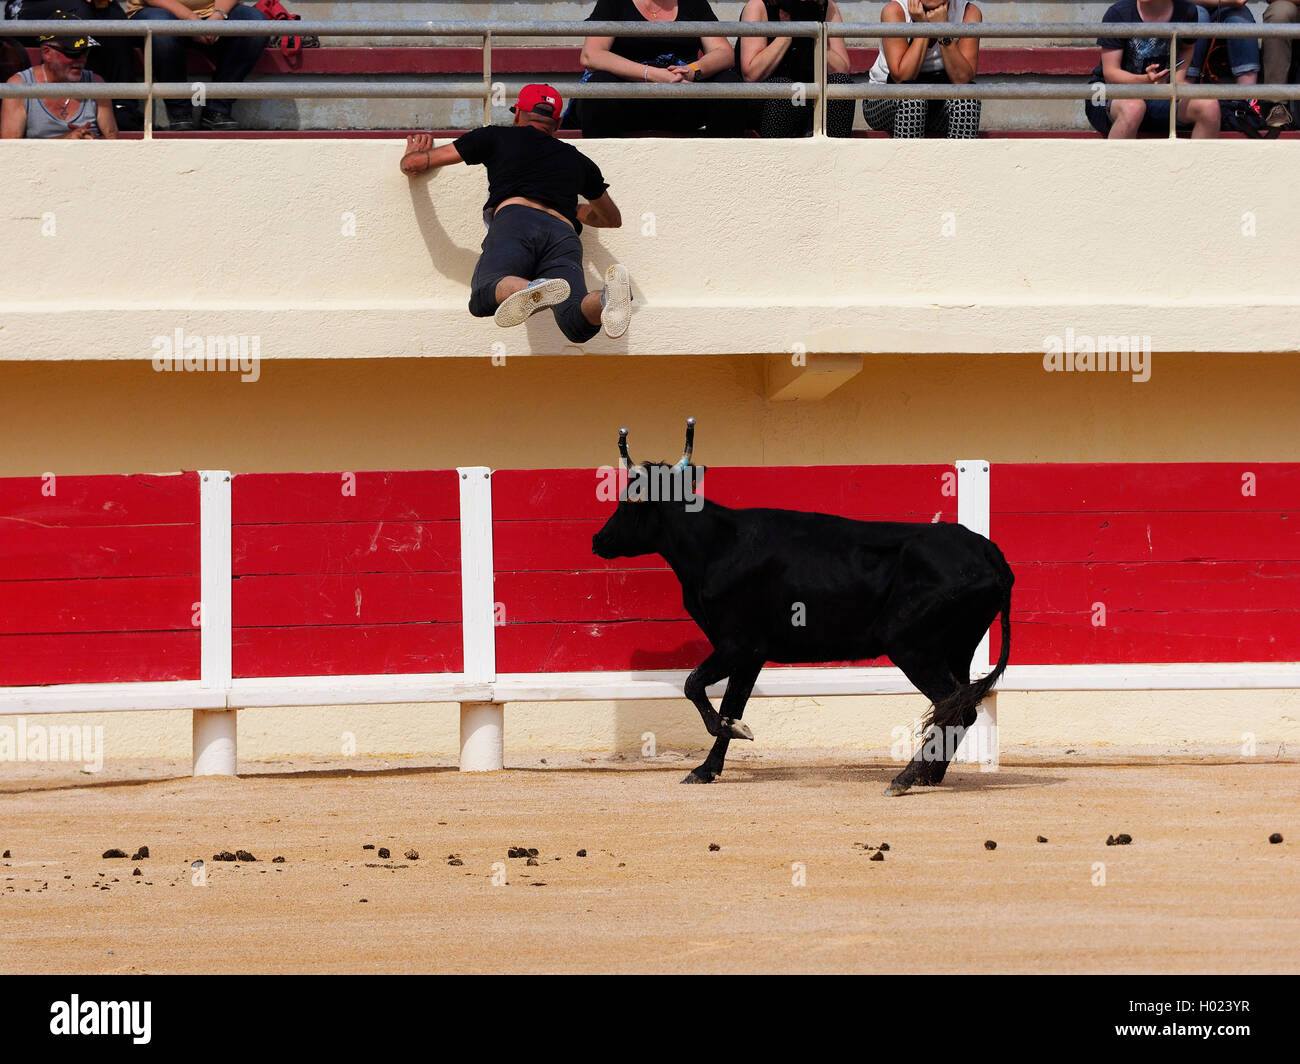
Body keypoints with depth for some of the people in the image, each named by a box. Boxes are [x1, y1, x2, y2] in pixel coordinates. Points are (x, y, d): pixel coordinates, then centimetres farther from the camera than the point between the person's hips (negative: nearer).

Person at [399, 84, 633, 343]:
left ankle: (535, 291, -58)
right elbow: (613, 219, 52)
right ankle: (606, 299, -51)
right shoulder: (577, 160, 37)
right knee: (577, 323, -15)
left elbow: (412, 164, 32)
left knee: (484, 299, -24)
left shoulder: (497, 137, 29)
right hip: (564, 233, 2)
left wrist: (411, 154, 57)